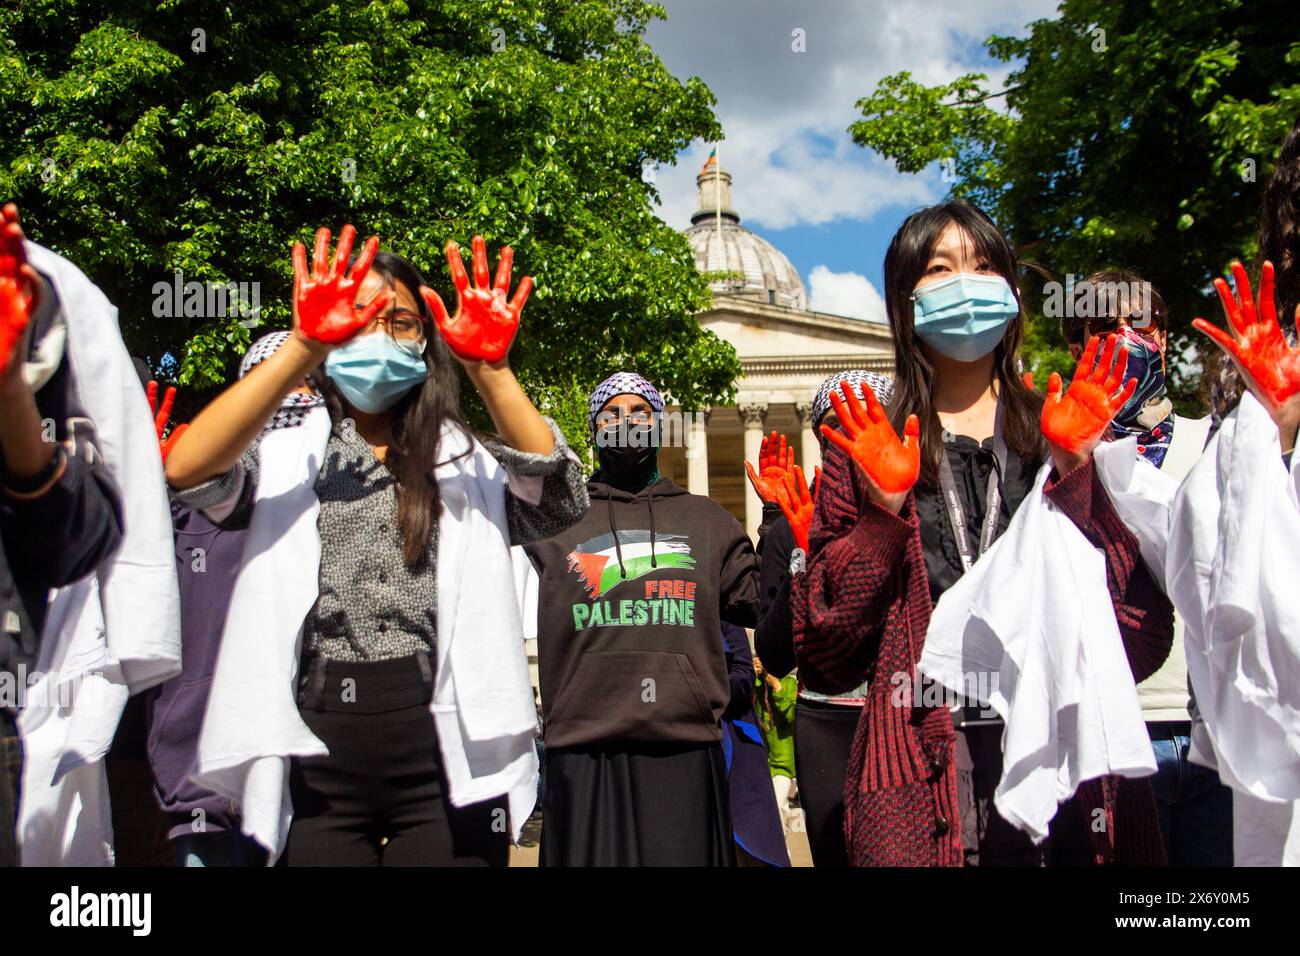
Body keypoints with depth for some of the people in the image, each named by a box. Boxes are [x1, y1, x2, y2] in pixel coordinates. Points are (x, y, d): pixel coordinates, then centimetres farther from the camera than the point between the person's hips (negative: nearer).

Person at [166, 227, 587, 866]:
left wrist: (489, 368, -21)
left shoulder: (467, 460, 9)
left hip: (448, 760, 1)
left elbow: (561, 499, -10)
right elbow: (184, 471, -14)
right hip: (317, 759, 0)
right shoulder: (284, 447, 7)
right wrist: (304, 346, -21)